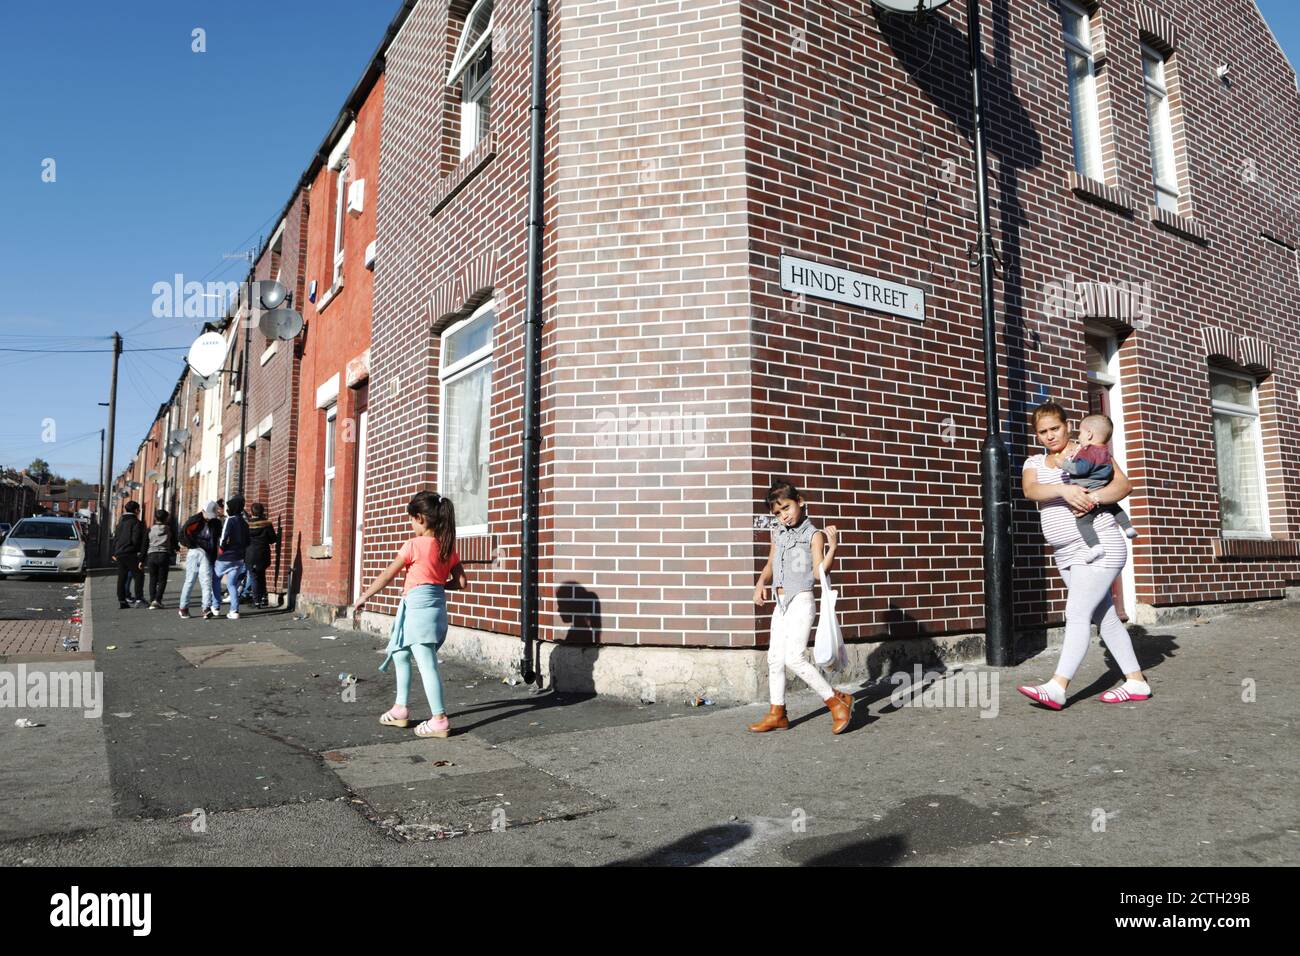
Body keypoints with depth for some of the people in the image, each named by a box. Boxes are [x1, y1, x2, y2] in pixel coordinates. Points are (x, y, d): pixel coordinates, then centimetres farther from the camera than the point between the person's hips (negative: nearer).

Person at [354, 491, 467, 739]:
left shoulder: (414, 545, -10)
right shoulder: (448, 546, 6)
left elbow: (387, 576, -4)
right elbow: (460, 582, 5)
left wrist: (363, 597, 6)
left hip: (417, 605, -8)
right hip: (437, 604, 8)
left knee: (427, 664, -7)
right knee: (400, 654, 22)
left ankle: (440, 720, -6)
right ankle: (401, 709, 28)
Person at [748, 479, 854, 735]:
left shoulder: (814, 535, -7)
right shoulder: (778, 533, 11)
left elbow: (820, 572, -15)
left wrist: (832, 546, -26)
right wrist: (761, 583, 6)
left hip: (801, 601, -7)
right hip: (781, 603, 7)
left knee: (794, 658, -16)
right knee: (775, 658, 8)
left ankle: (837, 701, -3)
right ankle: (777, 714, 18)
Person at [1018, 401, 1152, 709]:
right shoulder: (1035, 463, 11)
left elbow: (1124, 484, -9)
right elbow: (1029, 489, -10)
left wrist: (1092, 498, -27)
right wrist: (1063, 489, -29)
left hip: (1099, 547, -6)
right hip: (1066, 554, 6)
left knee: (1077, 613, -15)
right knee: (1105, 617, 12)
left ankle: (1057, 687, -21)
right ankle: (1136, 682, 21)